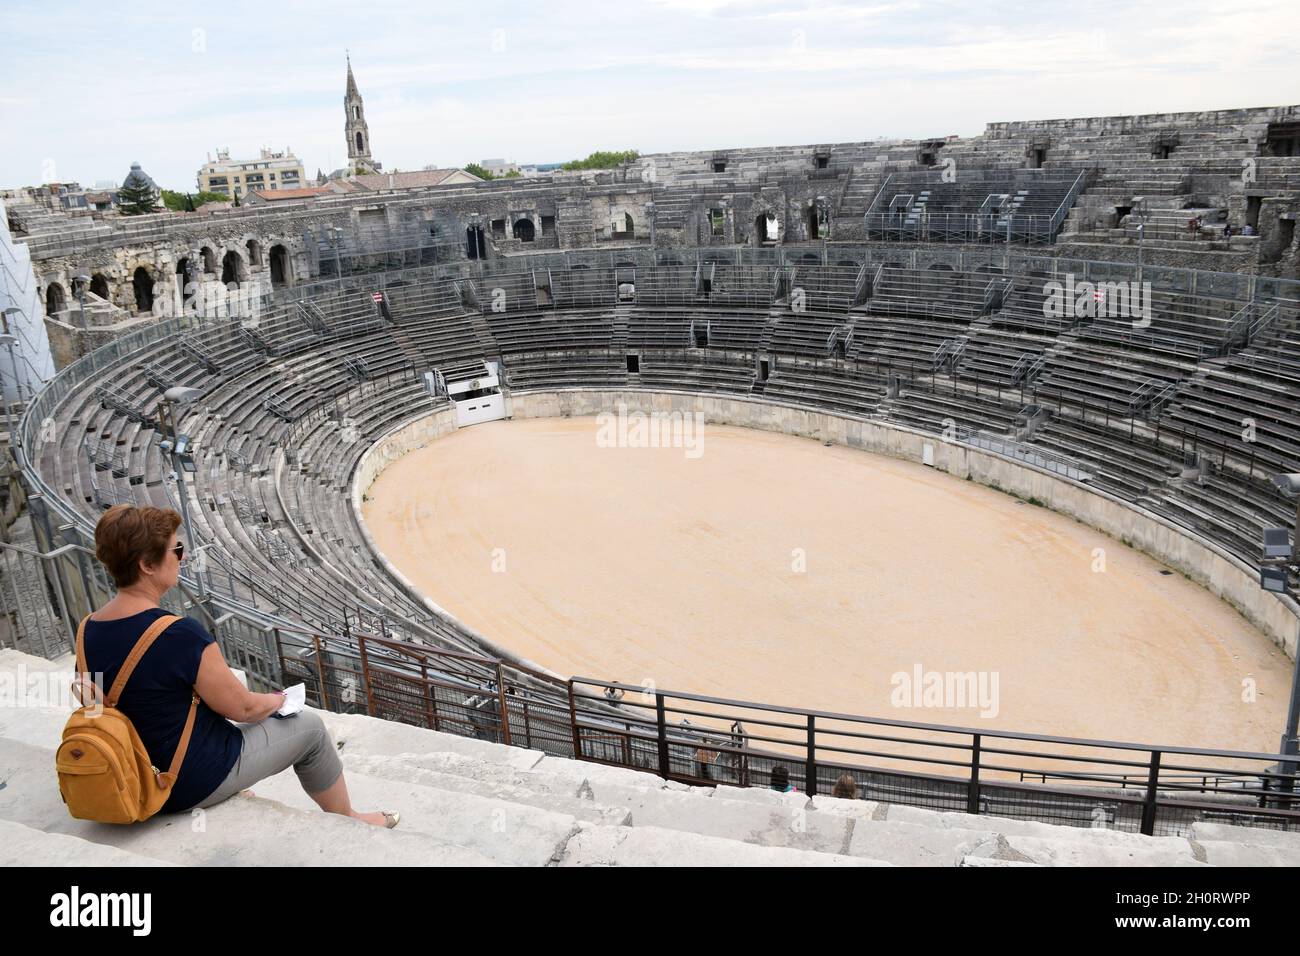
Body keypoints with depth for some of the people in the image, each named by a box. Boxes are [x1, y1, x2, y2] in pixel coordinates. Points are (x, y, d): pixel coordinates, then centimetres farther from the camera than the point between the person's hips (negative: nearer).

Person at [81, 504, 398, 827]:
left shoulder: (88, 630, -6)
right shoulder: (179, 634, -31)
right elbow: (243, 707, -19)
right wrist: (278, 700, 3)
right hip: (195, 783, -8)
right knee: (310, 727, 10)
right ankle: (348, 821, 32)